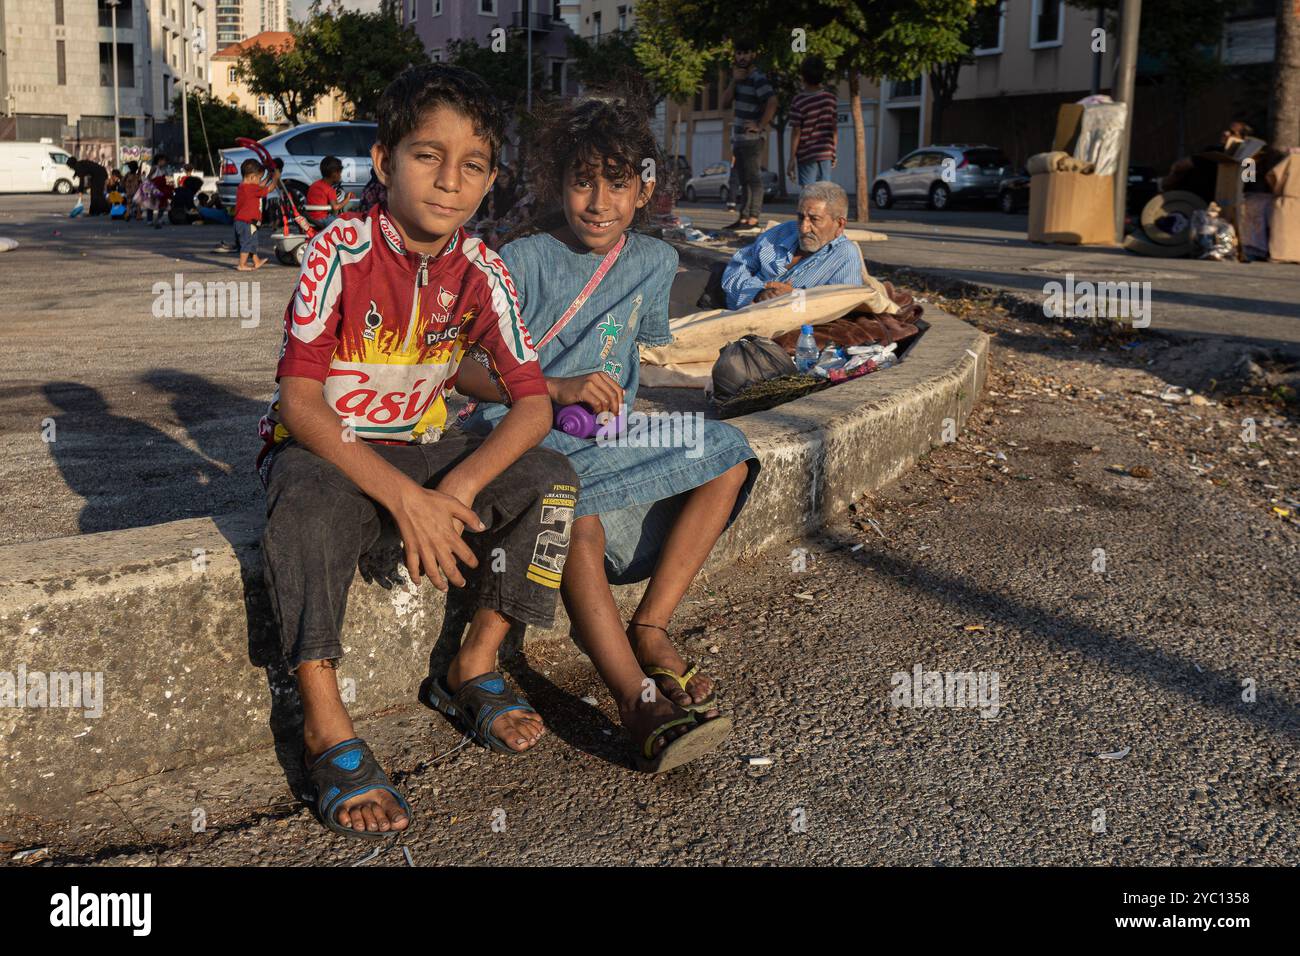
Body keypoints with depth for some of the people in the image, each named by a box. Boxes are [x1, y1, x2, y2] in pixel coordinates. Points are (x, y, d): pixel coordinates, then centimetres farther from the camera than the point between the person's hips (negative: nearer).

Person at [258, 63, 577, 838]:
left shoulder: (482, 273, -7)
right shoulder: (340, 252, -19)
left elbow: (533, 403, -10)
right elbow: (299, 403, -23)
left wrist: (455, 489, -27)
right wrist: (405, 499, -33)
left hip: (417, 449, 4)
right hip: (320, 447, -4)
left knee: (550, 480, -16)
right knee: (312, 498, -38)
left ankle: (476, 663, 0)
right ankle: (326, 724, -25)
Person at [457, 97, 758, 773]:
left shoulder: (654, 262, 9)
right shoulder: (523, 262, -7)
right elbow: (460, 368, -12)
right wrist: (557, 389, -24)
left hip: (609, 437, 6)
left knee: (726, 454, -13)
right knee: (575, 513, -37)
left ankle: (650, 628, -16)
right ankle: (637, 699, -38)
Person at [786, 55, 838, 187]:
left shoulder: (798, 102, -11)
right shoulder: (831, 98, 1)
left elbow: (796, 132, -11)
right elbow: (835, 128, 6)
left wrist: (792, 159, -7)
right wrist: (834, 152, 16)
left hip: (806, 155, -4)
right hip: (826, 154, 4)